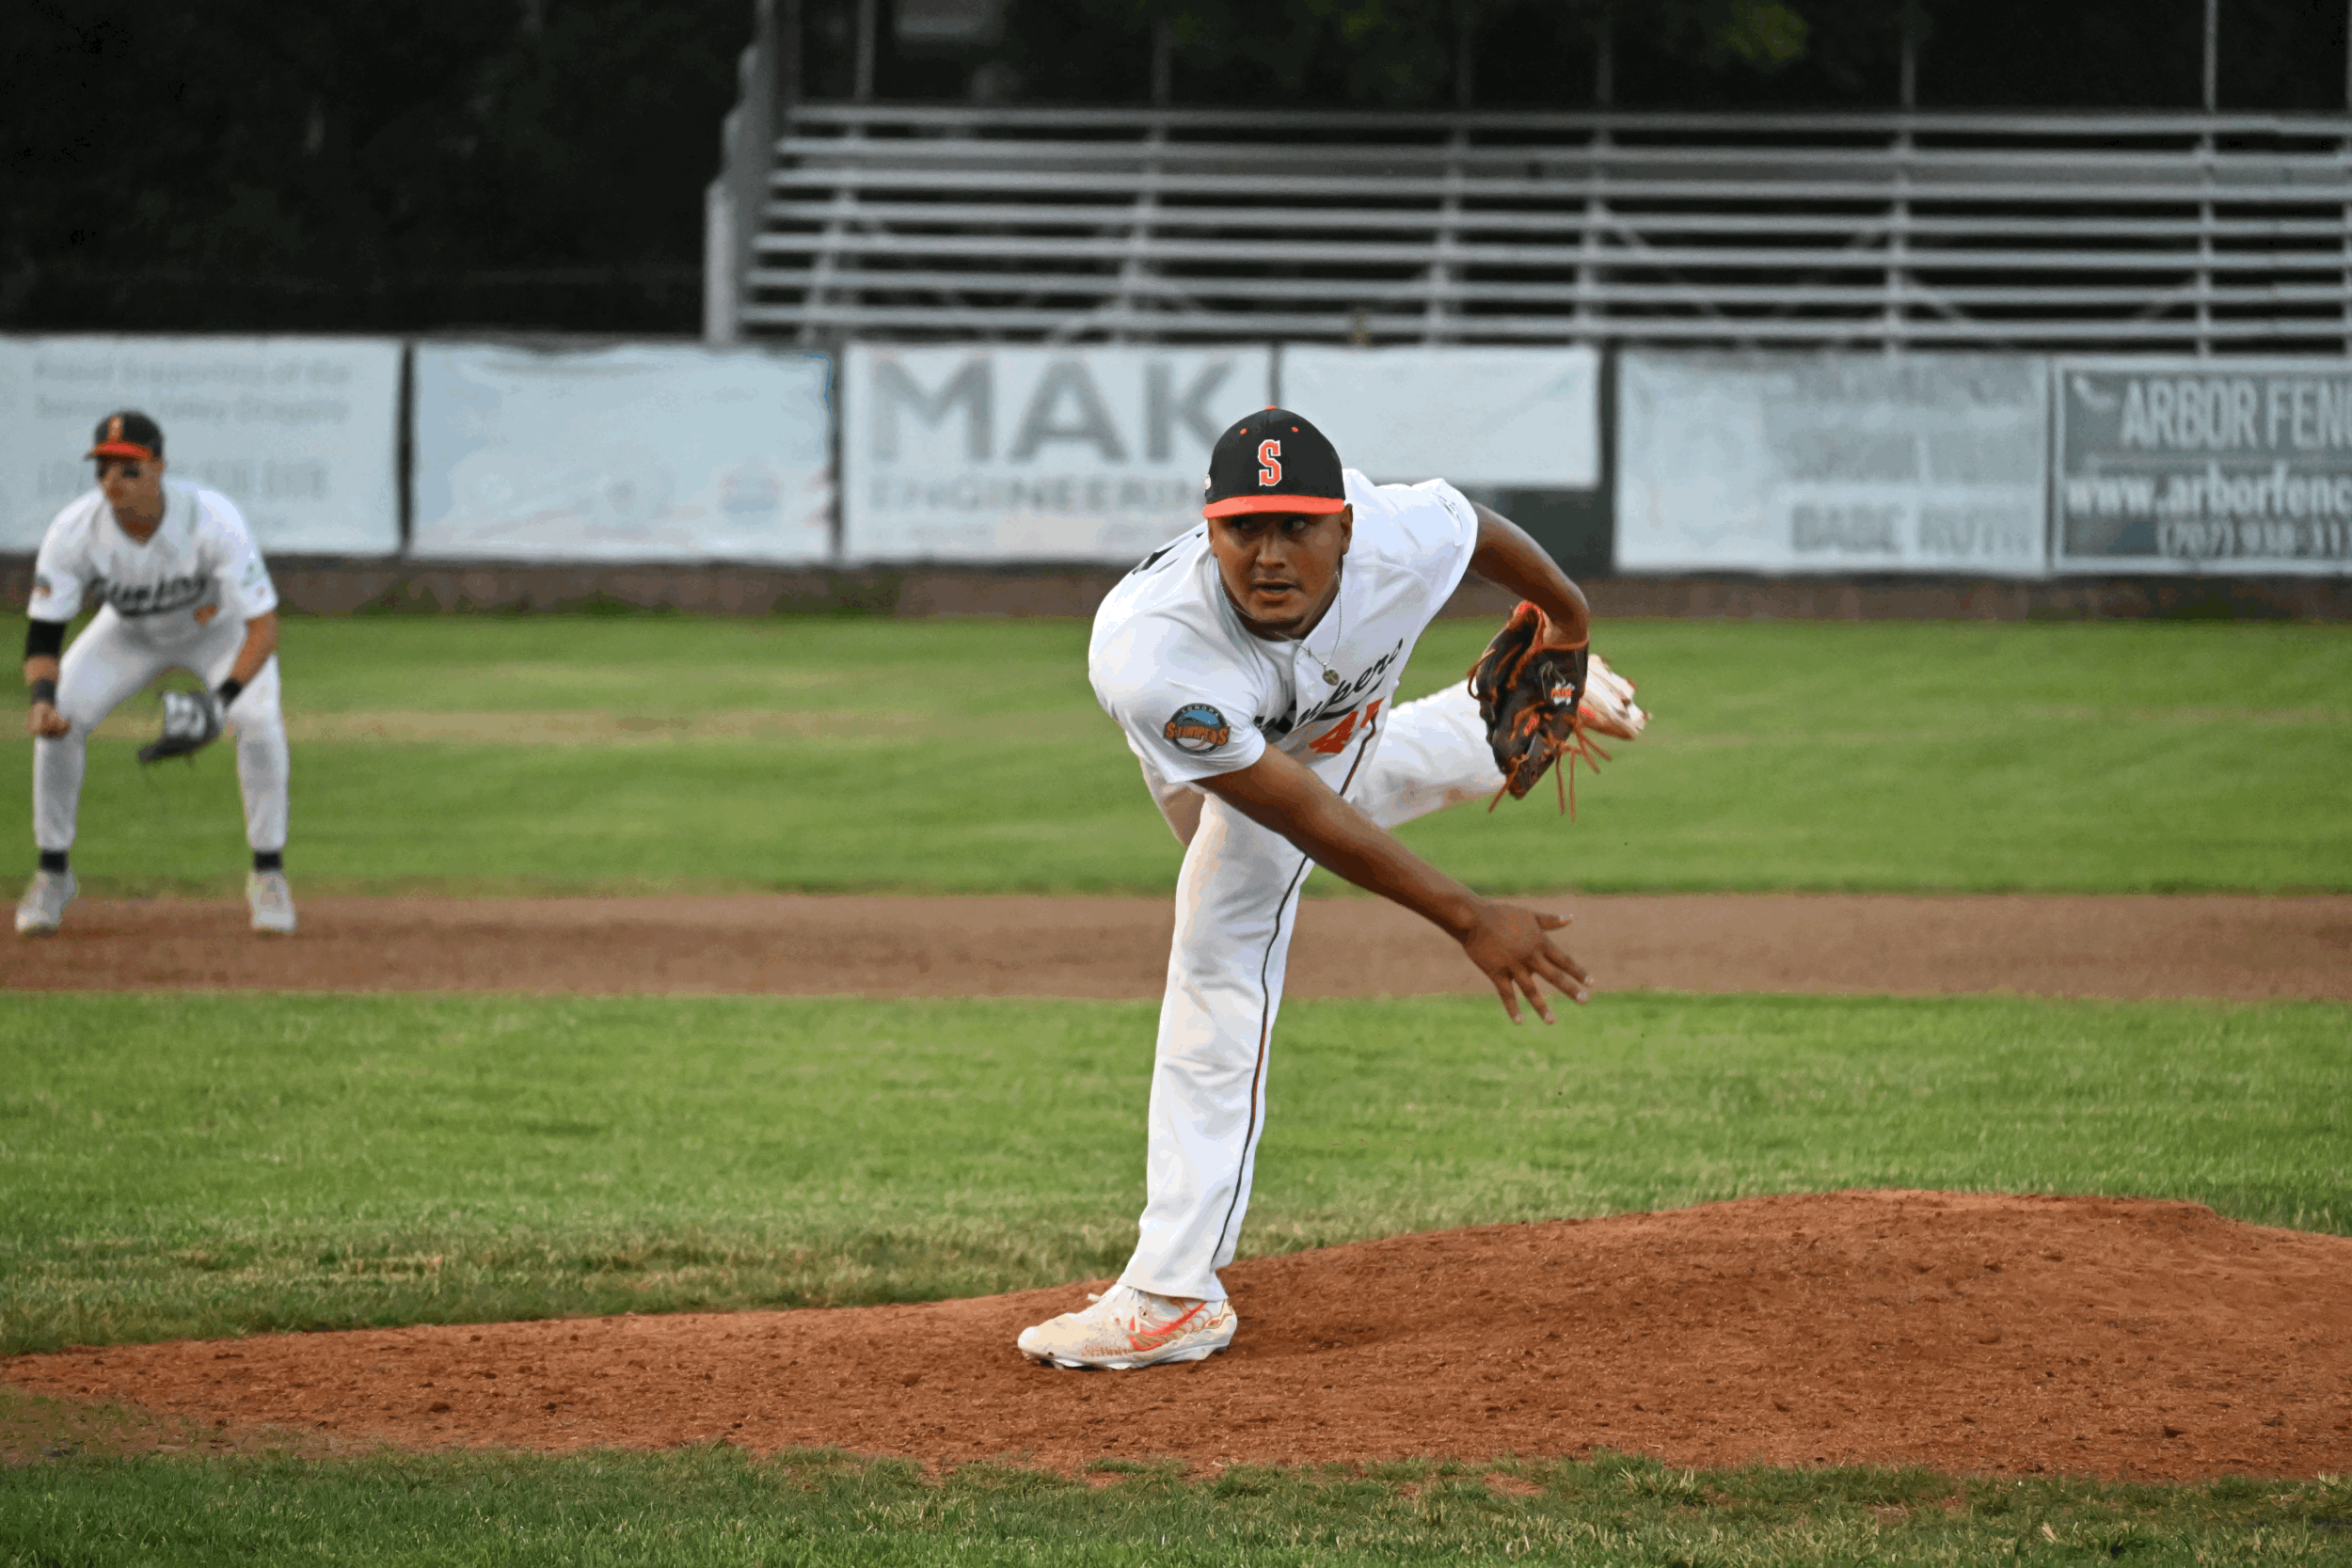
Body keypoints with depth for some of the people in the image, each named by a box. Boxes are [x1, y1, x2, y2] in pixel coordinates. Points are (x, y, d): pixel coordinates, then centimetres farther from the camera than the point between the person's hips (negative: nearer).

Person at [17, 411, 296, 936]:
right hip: (129, 632, 2)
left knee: (258, 720, -27)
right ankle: (53, 873, 3)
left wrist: (223, 697, -56)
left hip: (219, 627, -2)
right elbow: (43, 636, -26)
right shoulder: (73, 531, -31)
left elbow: (263, 628, -39)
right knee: (59, 718, -17)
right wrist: (42, 695, -48)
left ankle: (268, 874, -8)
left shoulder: (212, 519, -38)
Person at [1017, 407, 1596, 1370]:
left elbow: (1480, 530, -12)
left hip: (1336, 733, 2)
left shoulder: (1401, 540, -40)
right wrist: (1467, 920, -35)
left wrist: (1565, 610, 11)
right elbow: (1304, 817, -39)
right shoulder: (1148, 655, -49)